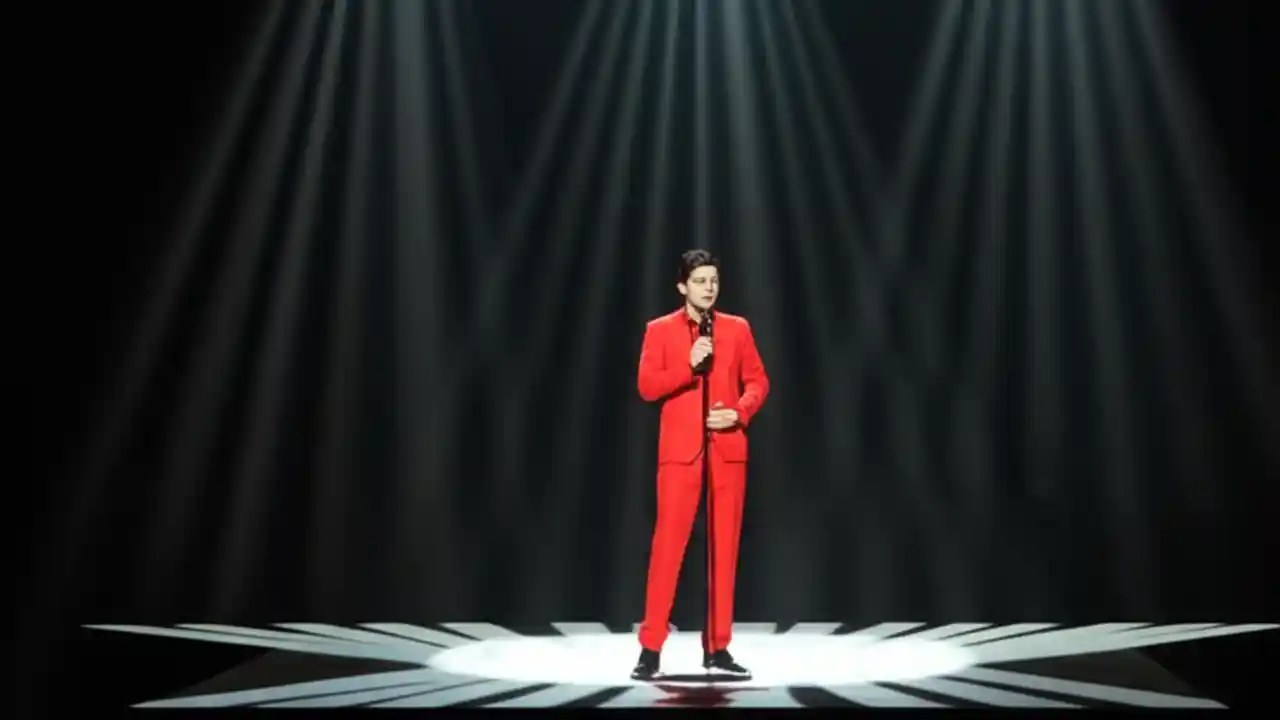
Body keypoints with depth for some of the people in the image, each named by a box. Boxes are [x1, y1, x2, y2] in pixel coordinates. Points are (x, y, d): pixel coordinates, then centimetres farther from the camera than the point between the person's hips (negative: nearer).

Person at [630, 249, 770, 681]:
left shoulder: (737, 328, 10)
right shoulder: (660, 330, 4)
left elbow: (758, 382, 11)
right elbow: (646, 387, -5)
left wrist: (740, 413, -7)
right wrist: (689, 366, -16)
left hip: (729, 449, 3)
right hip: (680, 450, -2)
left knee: (724, 548, 4)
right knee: (667, 545, -5)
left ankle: (717, 648, 13)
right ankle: (651, 648, 3)